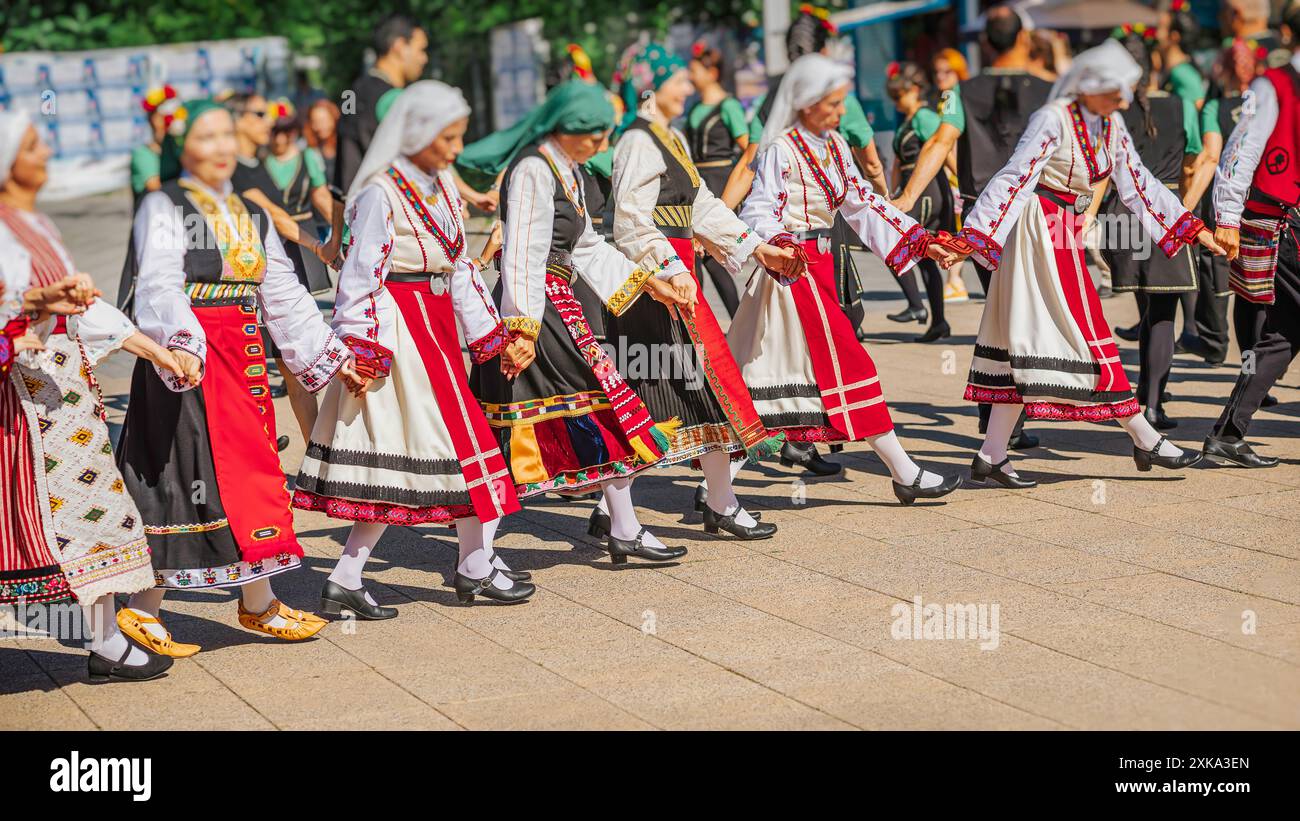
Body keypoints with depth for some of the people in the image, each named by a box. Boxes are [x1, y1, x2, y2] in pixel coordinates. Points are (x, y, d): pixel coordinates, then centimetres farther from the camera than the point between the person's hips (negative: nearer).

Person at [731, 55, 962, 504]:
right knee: (846, 361, -6)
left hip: (820, 262, 8)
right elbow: (759, 211, -19)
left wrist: (923, 243, 12)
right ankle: (904, 473, -3)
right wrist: (780, 248, -40)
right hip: (793, 265, -8)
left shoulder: (833, 145, 12)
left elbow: (863, 202, 17)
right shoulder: (780, 150, -13)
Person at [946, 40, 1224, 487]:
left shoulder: (1111, 125, 8)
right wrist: (969, 240, -24)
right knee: (1083, 336, -1)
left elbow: (1137, 183, 16)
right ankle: (1145, 441, 5)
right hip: (1041, 229, -8)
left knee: (1028, 342, 5)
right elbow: (1013, 180, -20)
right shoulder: (1053, 120, -16)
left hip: (1066, 235, 8)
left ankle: (991, 456, 6)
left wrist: (1194, 230, 17)